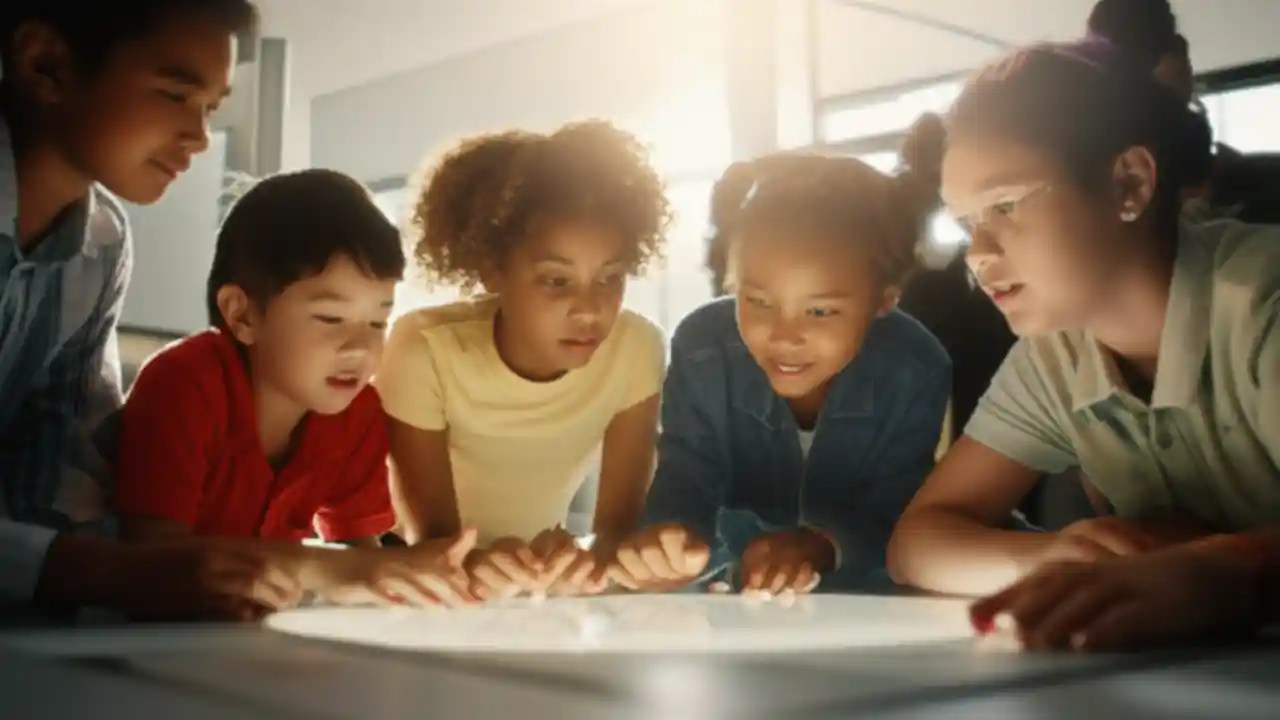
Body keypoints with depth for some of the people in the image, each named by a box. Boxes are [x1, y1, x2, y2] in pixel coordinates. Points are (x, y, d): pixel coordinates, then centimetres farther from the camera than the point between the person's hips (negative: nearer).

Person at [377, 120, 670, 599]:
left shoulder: (636, 349, -18)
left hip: (542, 586, 2)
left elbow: (620, 521, -16)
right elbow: (429, 535, -20)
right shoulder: (424, 350, -23)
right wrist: (473, 568, -41)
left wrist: (590, 558, -37)